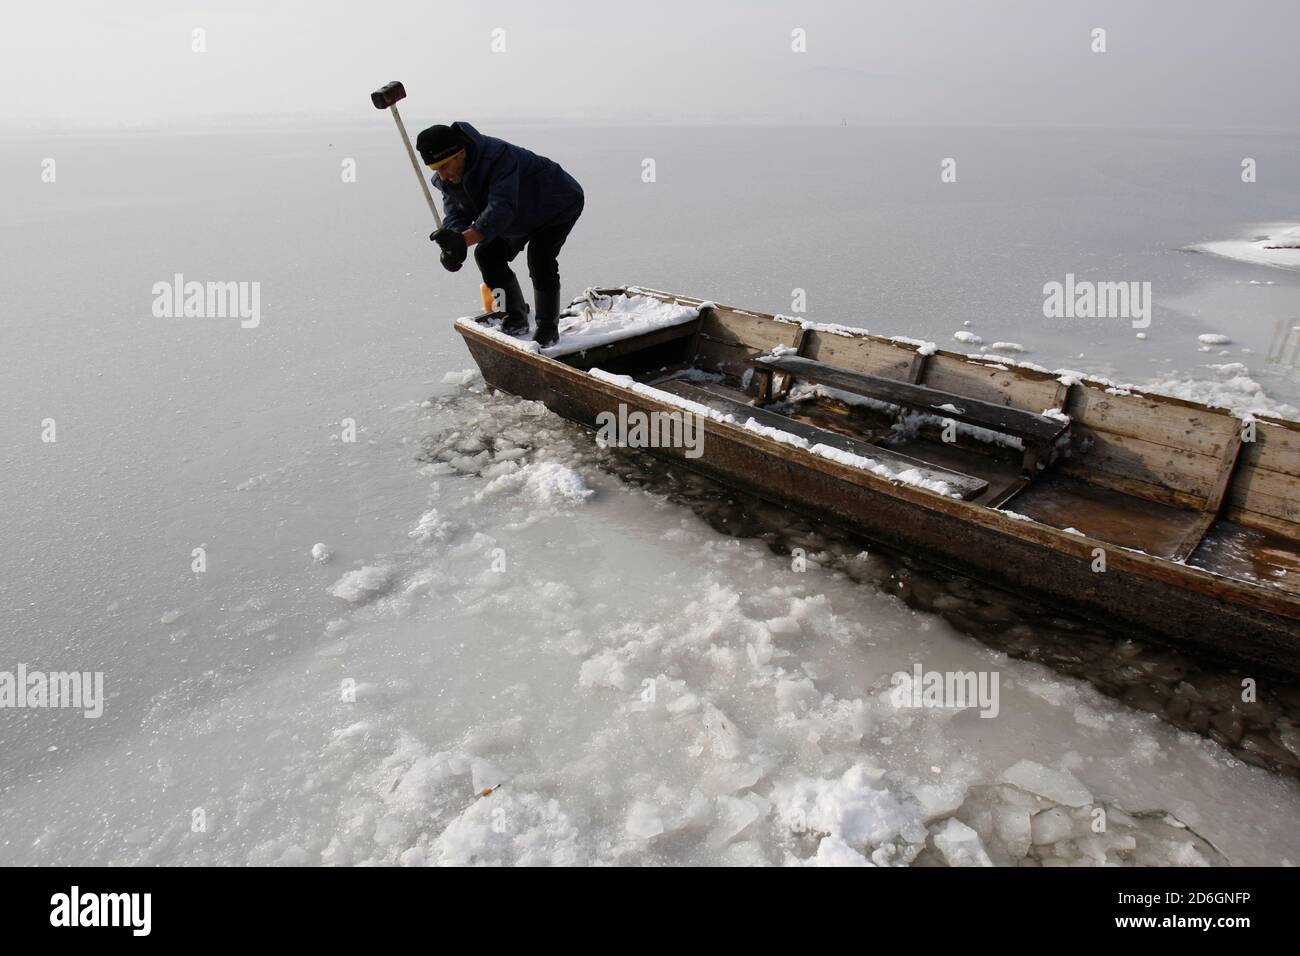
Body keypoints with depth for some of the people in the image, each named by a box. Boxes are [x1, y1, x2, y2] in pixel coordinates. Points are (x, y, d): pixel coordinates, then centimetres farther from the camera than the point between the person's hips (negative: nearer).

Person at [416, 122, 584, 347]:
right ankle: (517, 319, 16)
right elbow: (455, 215, -17)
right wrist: (452, 245, -42)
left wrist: (464, 239, -63)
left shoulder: (498, 156, -42)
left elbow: (501, 208, -51)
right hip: (523, 216, 9)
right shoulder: (447, 180, -14)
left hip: (559, 204, -8)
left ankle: (548, 329, -5)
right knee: (487, 254, 2)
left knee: (540, 260, -25)